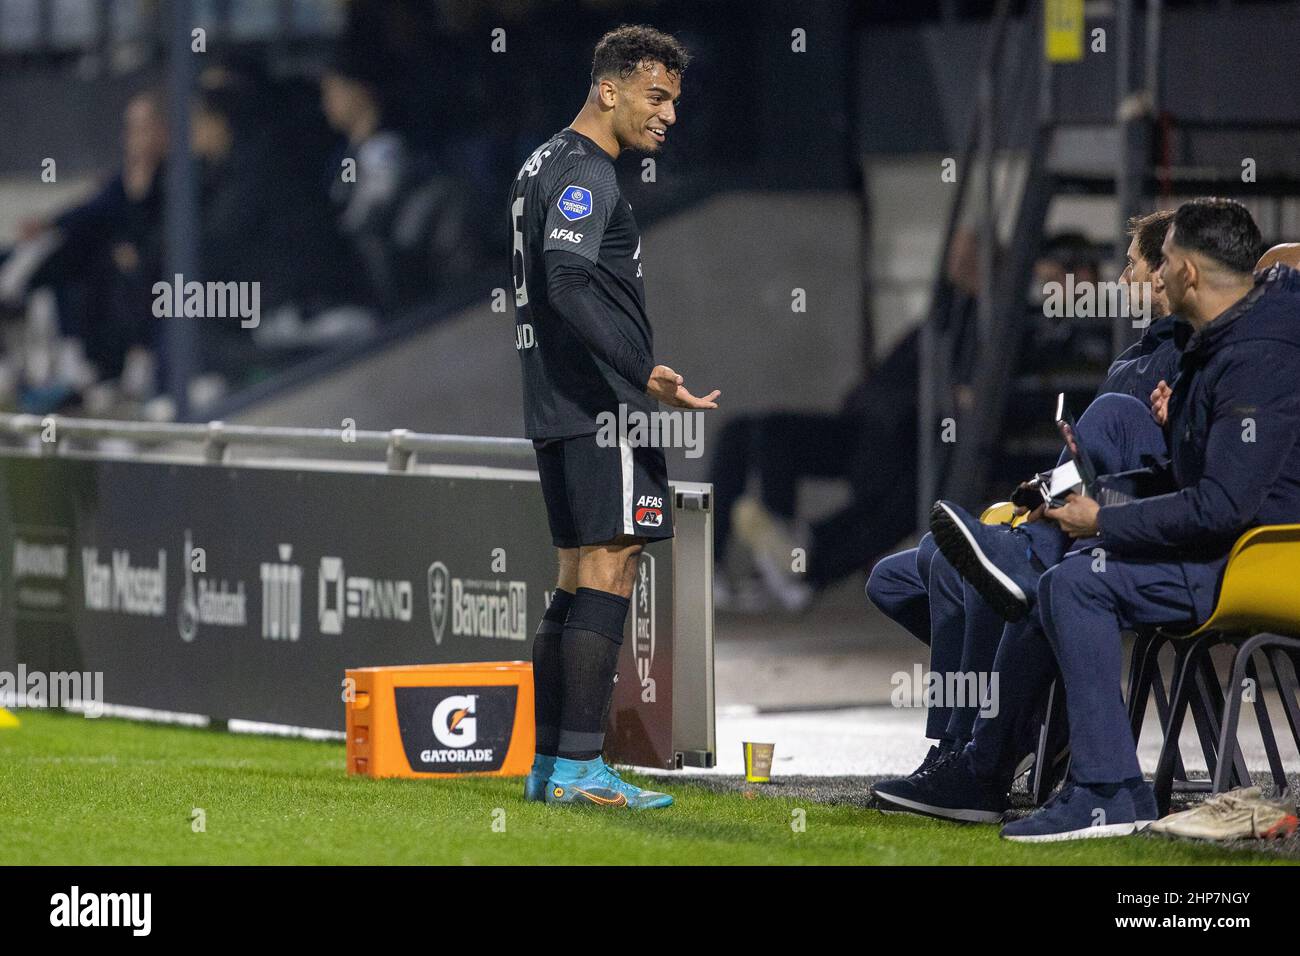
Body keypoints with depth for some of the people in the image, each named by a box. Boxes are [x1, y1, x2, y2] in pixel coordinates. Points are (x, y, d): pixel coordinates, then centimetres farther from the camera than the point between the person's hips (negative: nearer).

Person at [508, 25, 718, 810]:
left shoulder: (545, 164, 20)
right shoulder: (586, 173, -12)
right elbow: (570, 283, -25)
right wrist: (645, 375, -33)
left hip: (557, 409, 10)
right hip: (602, 407, -10)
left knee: (578, 581, 11)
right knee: (609, 570, -10)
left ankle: (550, 764, 12)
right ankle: (580, 766, -13)